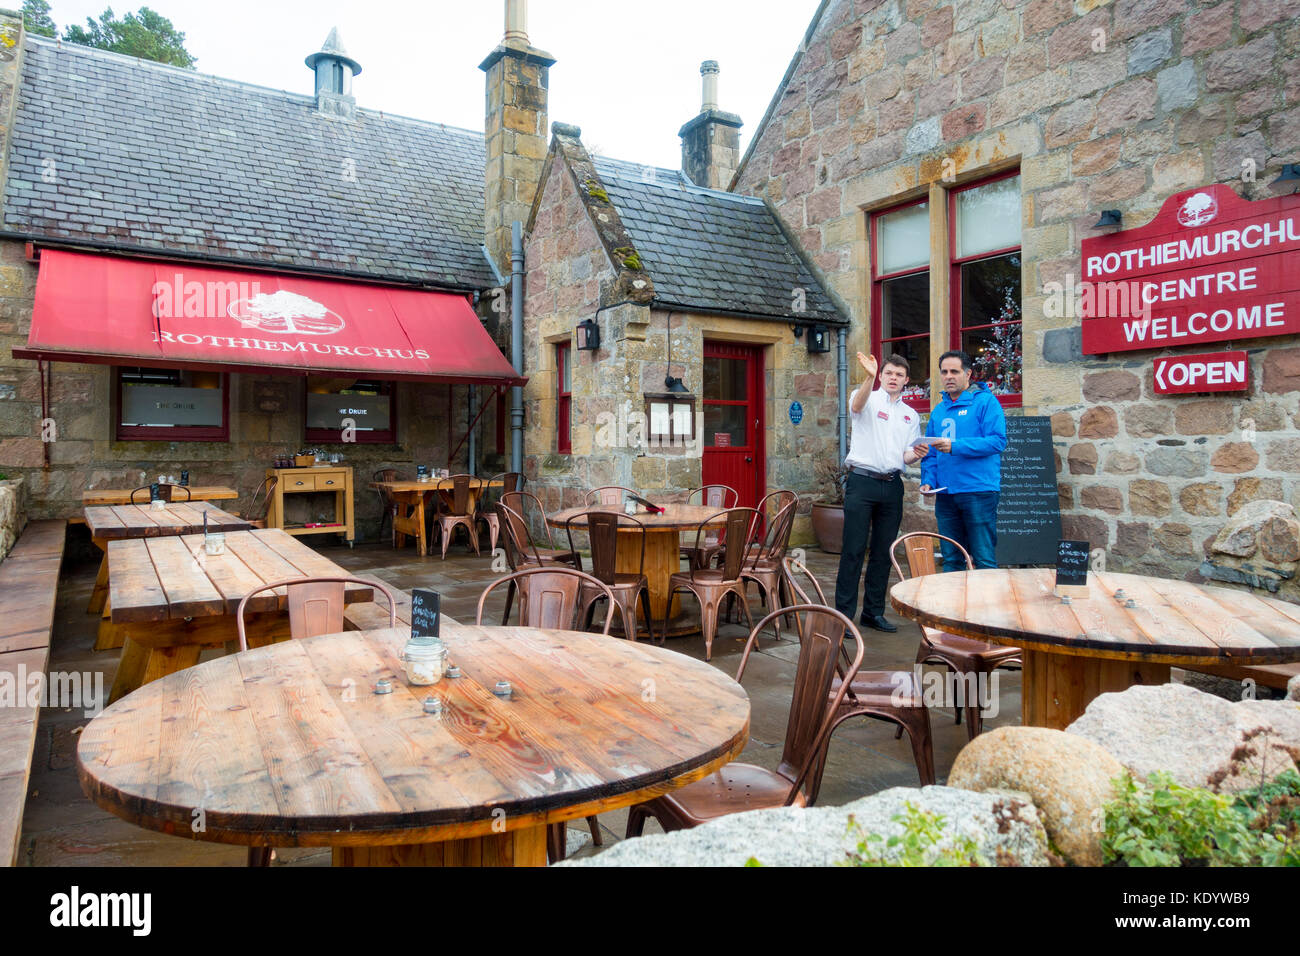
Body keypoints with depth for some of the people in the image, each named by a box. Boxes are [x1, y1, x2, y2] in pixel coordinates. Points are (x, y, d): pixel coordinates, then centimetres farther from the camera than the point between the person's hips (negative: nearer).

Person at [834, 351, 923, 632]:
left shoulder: (911, 415, 19)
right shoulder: (869, 399, 4)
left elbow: (907, 455, 15)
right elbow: (857, 405, -22)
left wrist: (915, 454, -9)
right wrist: (869, 377, -40)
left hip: (892, 485, 5)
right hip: (862, 481, -5)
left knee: (883, 551, 8)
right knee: (853, 550, -6)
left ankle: (873, 612, 19)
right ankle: (843, 614, -3)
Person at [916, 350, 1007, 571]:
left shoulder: (985, 401, -1)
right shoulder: (939, 410, 18)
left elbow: (997, 441, -13)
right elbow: (930, 453, 20)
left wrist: (955, 446, -20)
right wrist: (928, 480, 4)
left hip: (979, 491, -6)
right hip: (945, 494, 6)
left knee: (984, 559, -4)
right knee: (951, 559, 11)